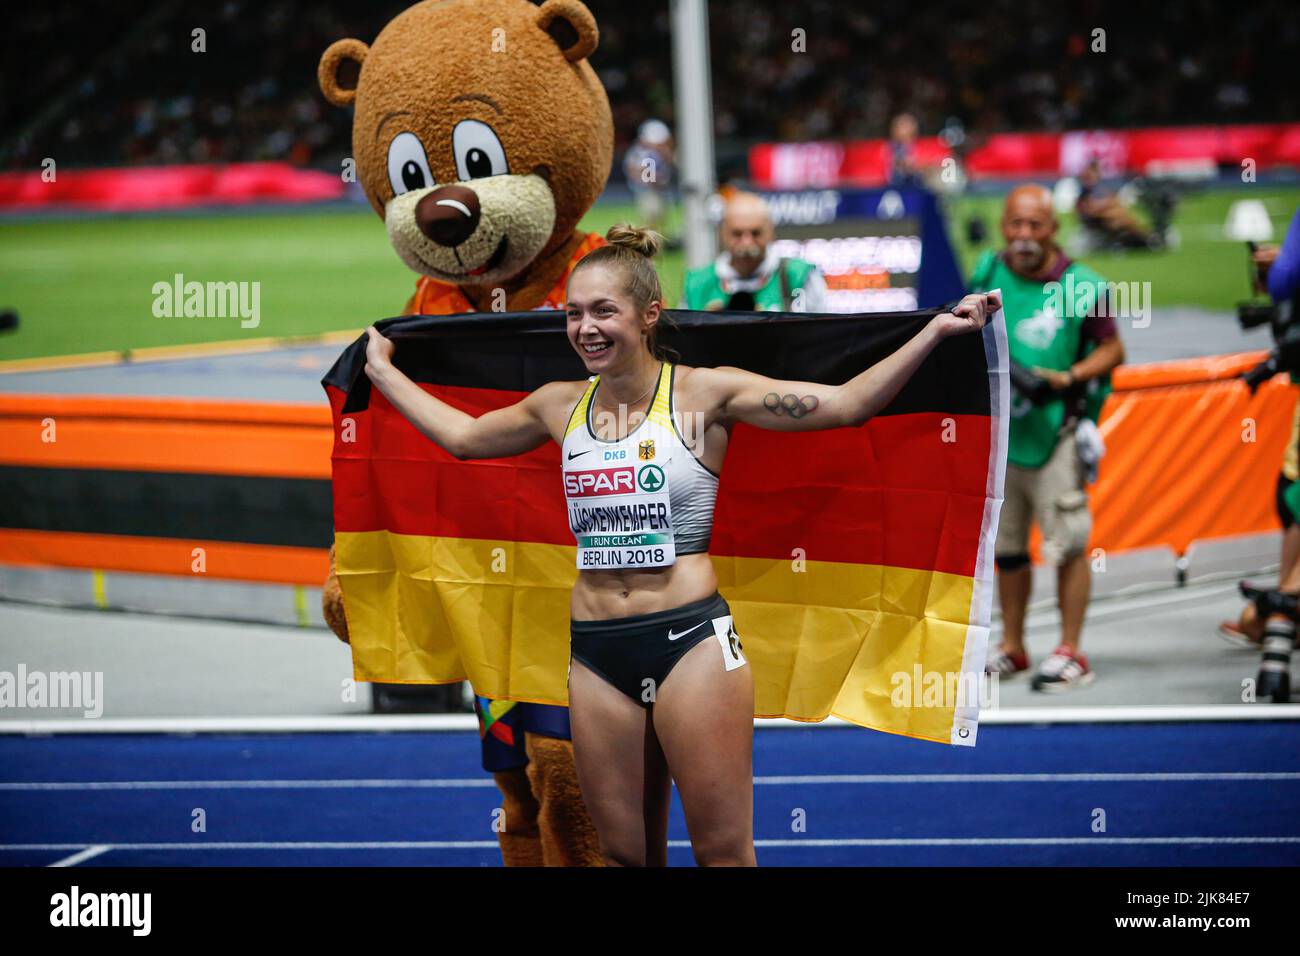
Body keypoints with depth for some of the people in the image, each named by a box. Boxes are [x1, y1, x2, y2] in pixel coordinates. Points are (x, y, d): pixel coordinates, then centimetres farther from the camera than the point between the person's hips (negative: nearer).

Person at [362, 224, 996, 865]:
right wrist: (382, 371, 33)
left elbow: (844, 403, -10)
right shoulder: (561, 405, 9)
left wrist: (935, 332, -17)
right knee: (624, 854, 8)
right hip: (596, 652, 4)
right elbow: (462, 436, 26)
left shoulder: (704, 393, -5)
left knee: (724, 852, -3)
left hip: (691, 641, -4)